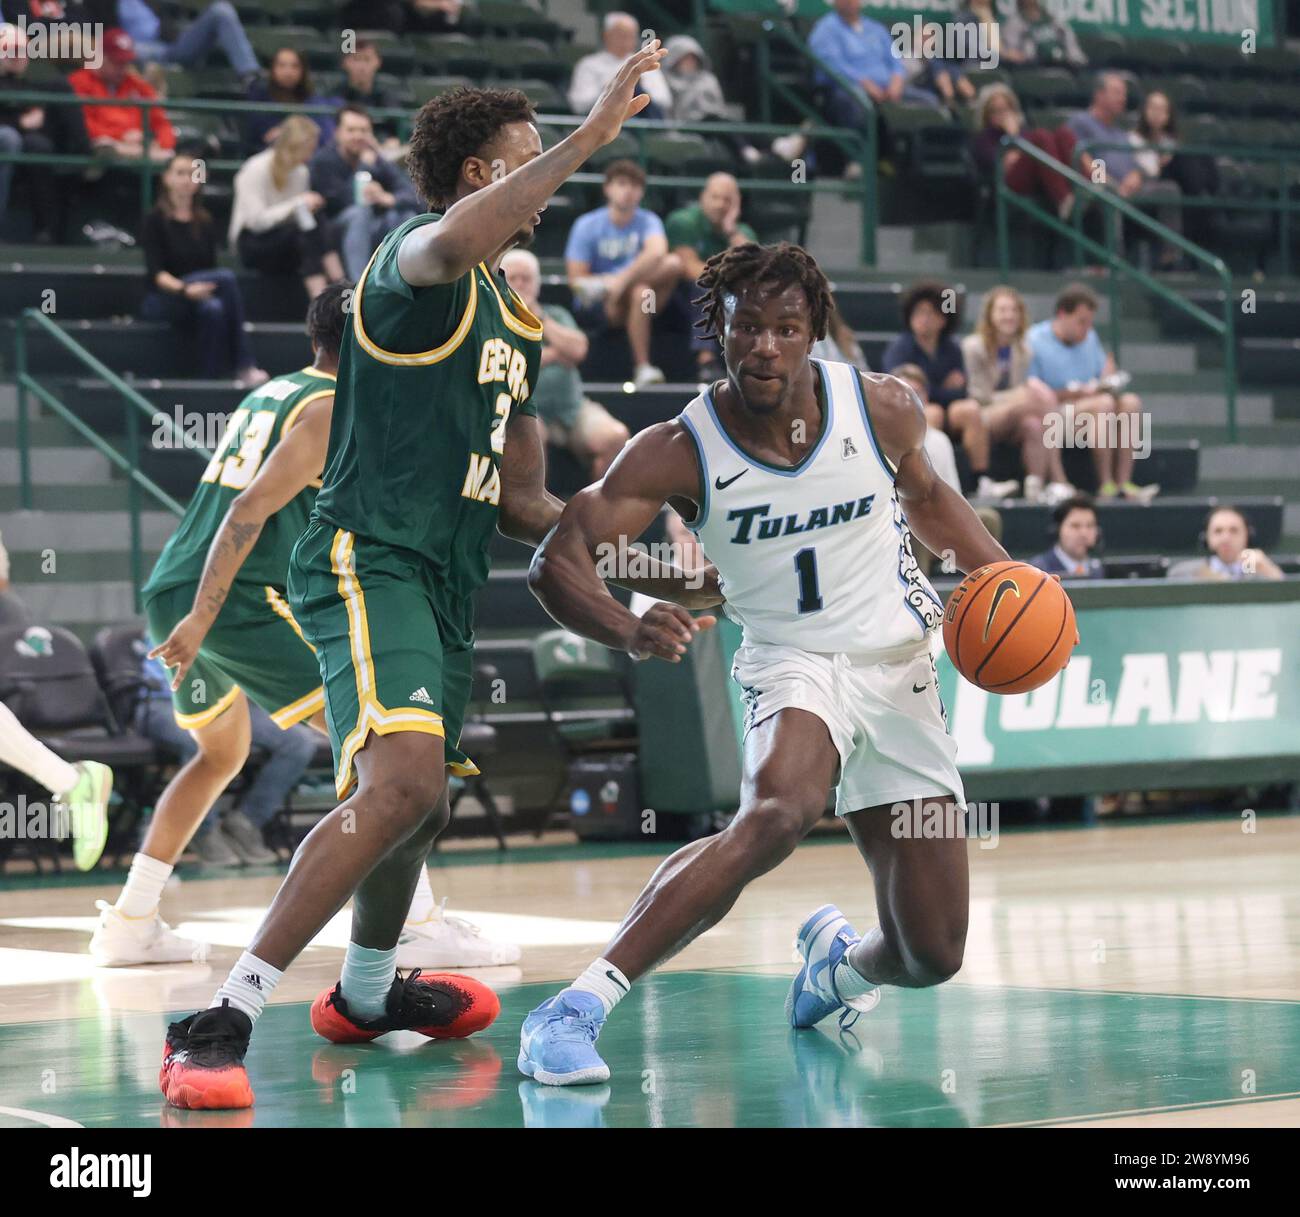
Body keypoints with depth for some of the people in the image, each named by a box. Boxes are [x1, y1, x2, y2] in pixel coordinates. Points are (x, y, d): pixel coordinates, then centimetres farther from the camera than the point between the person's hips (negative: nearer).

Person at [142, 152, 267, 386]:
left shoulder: (205, 222, 14)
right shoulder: (155, 220, -2)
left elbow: (211, 267, 11)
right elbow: (155, 273, -13)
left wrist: (203, 289, -12)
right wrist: (184, 289, -32)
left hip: (195, 301, 4)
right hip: (161, 300, -4)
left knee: (213, 308, -34)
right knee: (227, 277, -30)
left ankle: (209, 379, -37)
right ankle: (244, 366, -32)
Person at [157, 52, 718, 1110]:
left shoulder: (519, 326, 21)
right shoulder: (419, 259, -8)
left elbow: (520, 502, 26)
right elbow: (454, 242, -37)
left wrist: (642, 575, 19)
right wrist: (590, 136, -32)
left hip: (448, 585, 10)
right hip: (366, 559, -10)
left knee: (417, 804, 25)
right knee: (402, 779, -29)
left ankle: (366, 996, 51)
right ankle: (221, 1023, -29)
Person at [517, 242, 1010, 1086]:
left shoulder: (885, 410, -8)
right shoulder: (680, 452, -16)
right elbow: (557, 560, -21)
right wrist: (632, 632, -40)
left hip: (900, 668, 4)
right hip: (793, 664, -3)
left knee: (932, 958, 3)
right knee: (779, 812, -40)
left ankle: (839, 957, 42)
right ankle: (577, 1009, -38)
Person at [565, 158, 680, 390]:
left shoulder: (648, 222, 2)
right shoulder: (587, 225, -2)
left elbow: (657, 251, -22)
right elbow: (576, 281, -6)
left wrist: (622, 279, -36)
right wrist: (610, 282, -24)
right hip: (593, 310, -3)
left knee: (673, 264, -23)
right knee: (641, 291, -35)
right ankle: (642, 368, -34)